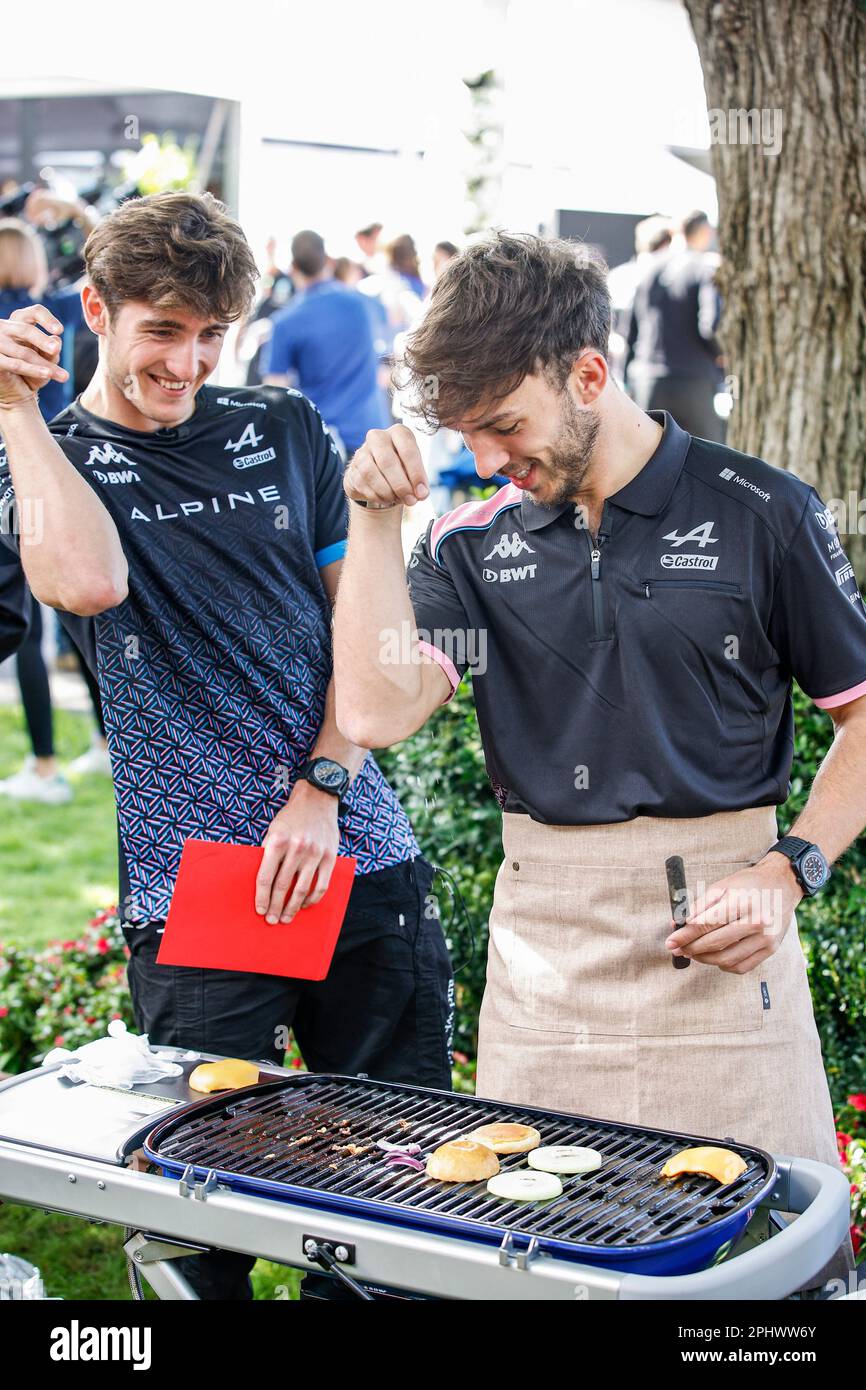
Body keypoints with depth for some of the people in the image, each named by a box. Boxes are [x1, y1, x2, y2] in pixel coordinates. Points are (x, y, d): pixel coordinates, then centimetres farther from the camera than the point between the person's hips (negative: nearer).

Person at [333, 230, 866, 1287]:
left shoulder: (762, 515, -3)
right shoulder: (473, 544, 6)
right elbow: (377, 712, -6)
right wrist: (375, 519, -6)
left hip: (715, 934, -2)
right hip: (539, 938, 3)